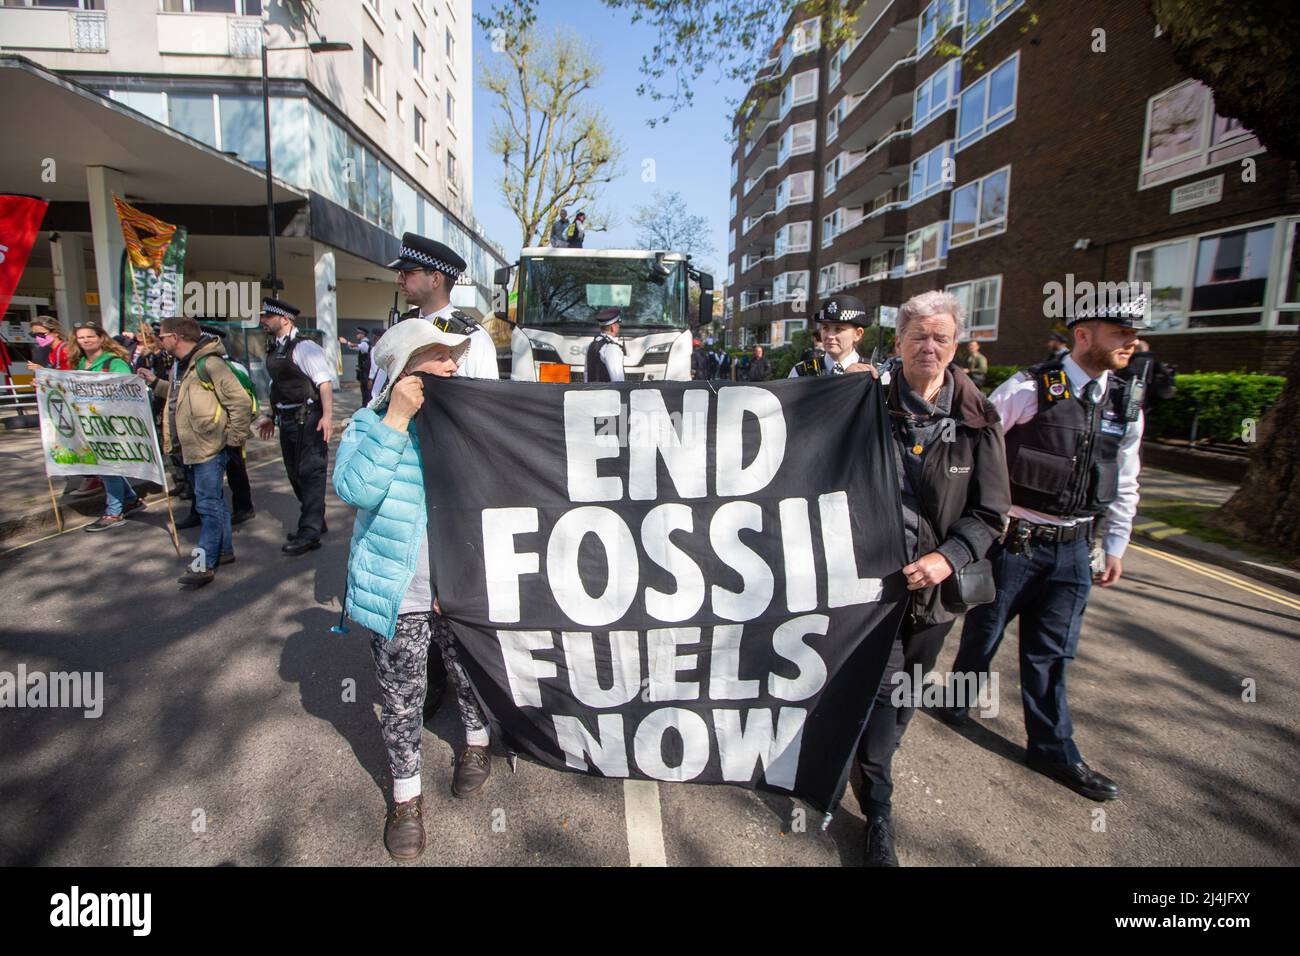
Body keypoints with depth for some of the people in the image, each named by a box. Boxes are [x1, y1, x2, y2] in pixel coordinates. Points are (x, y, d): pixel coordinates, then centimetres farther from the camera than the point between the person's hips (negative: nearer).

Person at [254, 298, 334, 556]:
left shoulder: (303, 347, -14)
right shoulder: (275, 349, 15)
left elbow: (325, 381, -22)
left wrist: (327, 415, -30)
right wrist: (270, 415, 26)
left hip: (306, 419, -10)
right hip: (286, 420, 10)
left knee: (310, 473, -6)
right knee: (295, 473, 17)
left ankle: (309, 534, -2)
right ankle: (314, 522, 31)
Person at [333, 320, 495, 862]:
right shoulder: (371, 425, -7)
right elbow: (354, 488, -25)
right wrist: (396, 419, -27)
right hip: (398, 594, -2)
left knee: (470, 674, 19)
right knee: (402, 699, 10)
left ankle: (476, 743, 48)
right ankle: (406, 796, 31)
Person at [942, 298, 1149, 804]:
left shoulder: (1125, 408, 7)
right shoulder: (1026, 390, -12)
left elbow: (1124, 486, 16)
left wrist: (1115, 546, 17)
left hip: (1073, 551, 5)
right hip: (1013, 540, -4)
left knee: (1052, 652, 11)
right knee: (985, 630, 11)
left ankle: (1053, 749, 25)